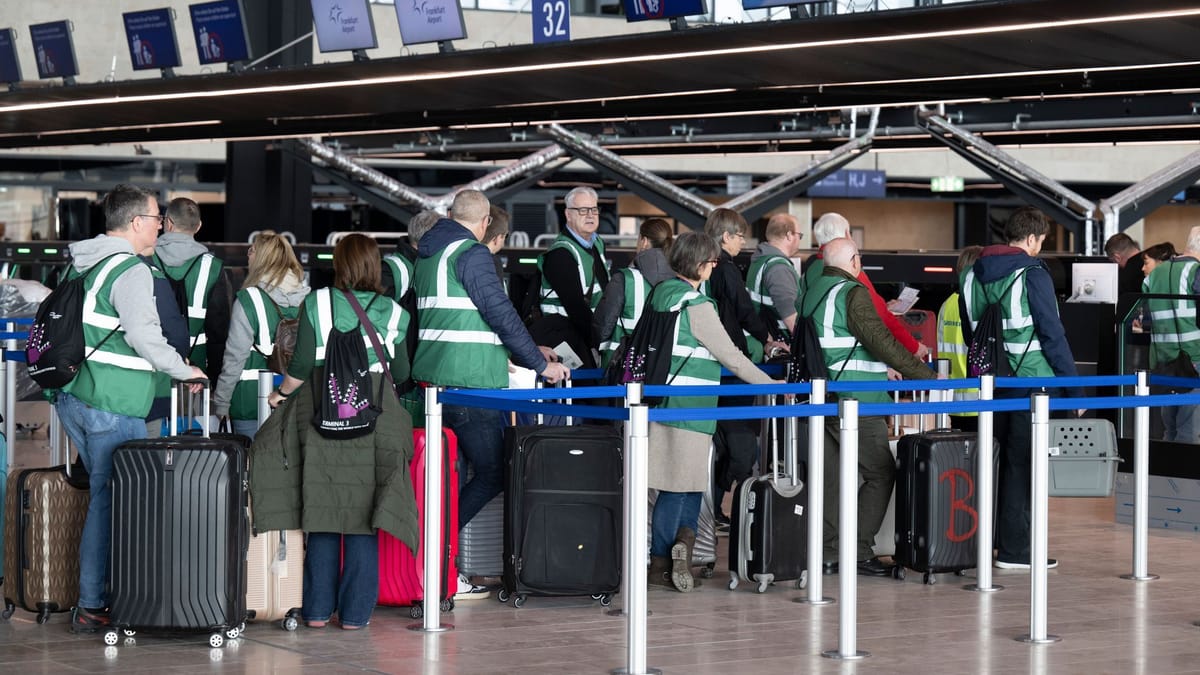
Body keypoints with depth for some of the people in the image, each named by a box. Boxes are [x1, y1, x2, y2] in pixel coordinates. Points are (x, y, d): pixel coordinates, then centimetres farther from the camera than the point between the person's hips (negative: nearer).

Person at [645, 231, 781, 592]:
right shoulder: (696, 305, -14)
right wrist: (773, 385, -4)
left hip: (664, 397, 8)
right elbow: (730, 356, -12)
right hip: (688, 405, -8)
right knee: (680, 482, -1)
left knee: (691, 479, 13)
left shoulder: (663, 292, 9)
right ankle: (659, 564, 0)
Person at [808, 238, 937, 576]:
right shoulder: (852, 294, -12)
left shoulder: (812, 293, 15)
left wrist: (881, 368, 30)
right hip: (854, 400, -8)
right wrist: (925, 374, -14)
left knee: (830, 476, 10)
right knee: (881, 473, -1)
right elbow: (880, 339, -18)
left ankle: (827, 553, 9)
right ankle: (860, 551, -4)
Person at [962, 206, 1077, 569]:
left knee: (995, 460, 15)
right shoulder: (1031, 273, -11)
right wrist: (1072, 384, -8)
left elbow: (969, 331, 17)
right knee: (1022, 464, -3)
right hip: (1029, 382, -7)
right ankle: (1015, 549, -2)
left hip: (990, 383, 7)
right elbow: (1052, 333, -12)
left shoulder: (975, 274, 11)